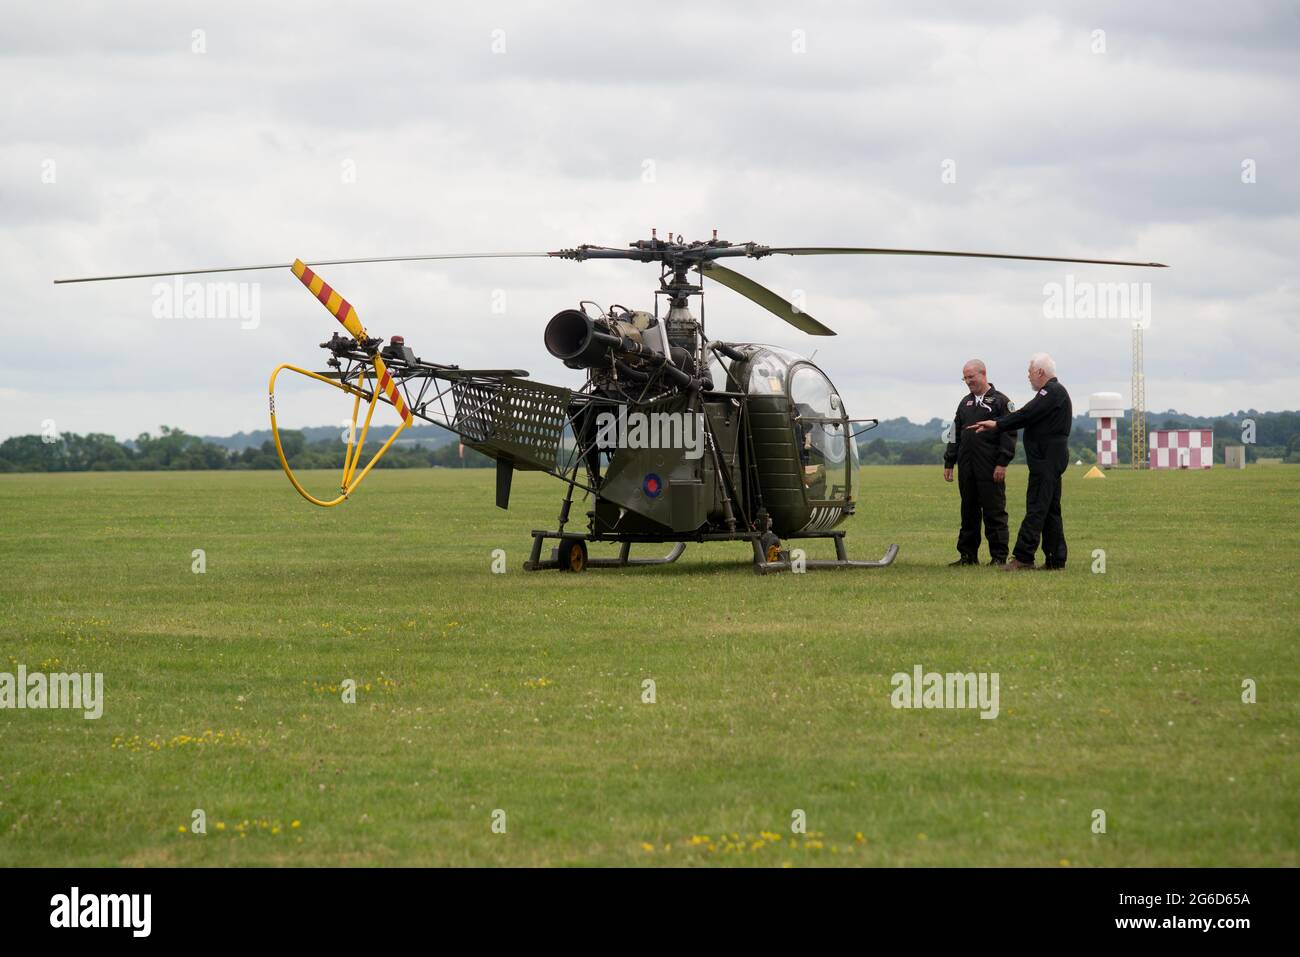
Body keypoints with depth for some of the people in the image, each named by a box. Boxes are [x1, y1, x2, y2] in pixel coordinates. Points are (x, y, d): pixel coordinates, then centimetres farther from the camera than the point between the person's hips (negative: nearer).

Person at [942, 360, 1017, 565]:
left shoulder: (1000, 401, -1)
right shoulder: (965, 403, 18)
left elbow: (1009, 434, -7)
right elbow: (955, 435, 22)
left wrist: (1002, 464, -14)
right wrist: (949, 463, 16)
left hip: (990, 469, -6)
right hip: (966, 467, 6)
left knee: (994, 512, -5)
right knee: (969, 512, 9)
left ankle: (999, 557, -2)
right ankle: (968, 554, 14)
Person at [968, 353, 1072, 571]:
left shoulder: (1053, 392, -12)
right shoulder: (1053, 391, 21)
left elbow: (1026, 415, -18)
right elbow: (1028, 416, 20)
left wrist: (997, 424, -11)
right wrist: (996, 425, 13)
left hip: (1046, 459, -11)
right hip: (1050, 460, 11)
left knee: (1036, 508, -12)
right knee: (1050, 510, 11)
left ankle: (1023, 558, -15)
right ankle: (1056, 559, 13)